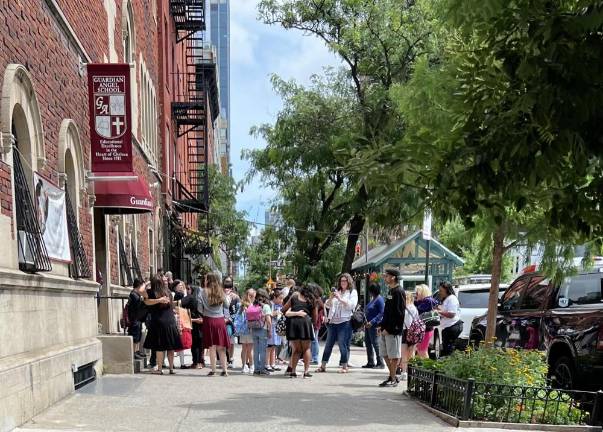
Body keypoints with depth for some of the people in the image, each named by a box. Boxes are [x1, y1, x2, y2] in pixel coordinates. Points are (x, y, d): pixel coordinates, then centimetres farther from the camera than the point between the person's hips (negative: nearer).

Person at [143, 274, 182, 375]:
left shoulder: (152, 292, -6)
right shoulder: (168, 292, 9)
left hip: (158, 322, -4)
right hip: (171, 322, 4)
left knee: (159, 347, 0)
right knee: (171, 347, 8)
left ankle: (160, 369, -1)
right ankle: (171, 368, 10)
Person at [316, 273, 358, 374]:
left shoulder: (353, 292, 6)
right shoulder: (336, 291, 19)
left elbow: (351, 305, -9)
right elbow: (327, 305, 14)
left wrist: (340, 298, -14)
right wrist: (331, 298, -5)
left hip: (344, 322, -5)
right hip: (333, 321, 5)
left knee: (343, 344, -6)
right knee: (328, 344, 7)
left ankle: (344, 366, 2)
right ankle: (323, 366, 11)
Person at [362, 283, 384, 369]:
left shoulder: (379, 300, -13)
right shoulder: (373, 299, 15)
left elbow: (381, 313, -20)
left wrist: (372, 322, -25)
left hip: (374, 326, -10)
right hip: (368, 325, 10)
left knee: (375, 344, -6)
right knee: (368, 343, 12)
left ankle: (380, 363, 1)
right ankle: (370, 362, 19)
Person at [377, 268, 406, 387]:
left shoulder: (399, 292, -13)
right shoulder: (390, 291, 17)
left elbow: (398, 313, -18)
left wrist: (389, 329, -19)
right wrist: (382, 326, 15)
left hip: (393, 330, -10)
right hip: (385, 329, 10)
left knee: (394, 355, -2)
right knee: (385, 354, 13)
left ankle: (393, 379, 4)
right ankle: (392, 376, 22)